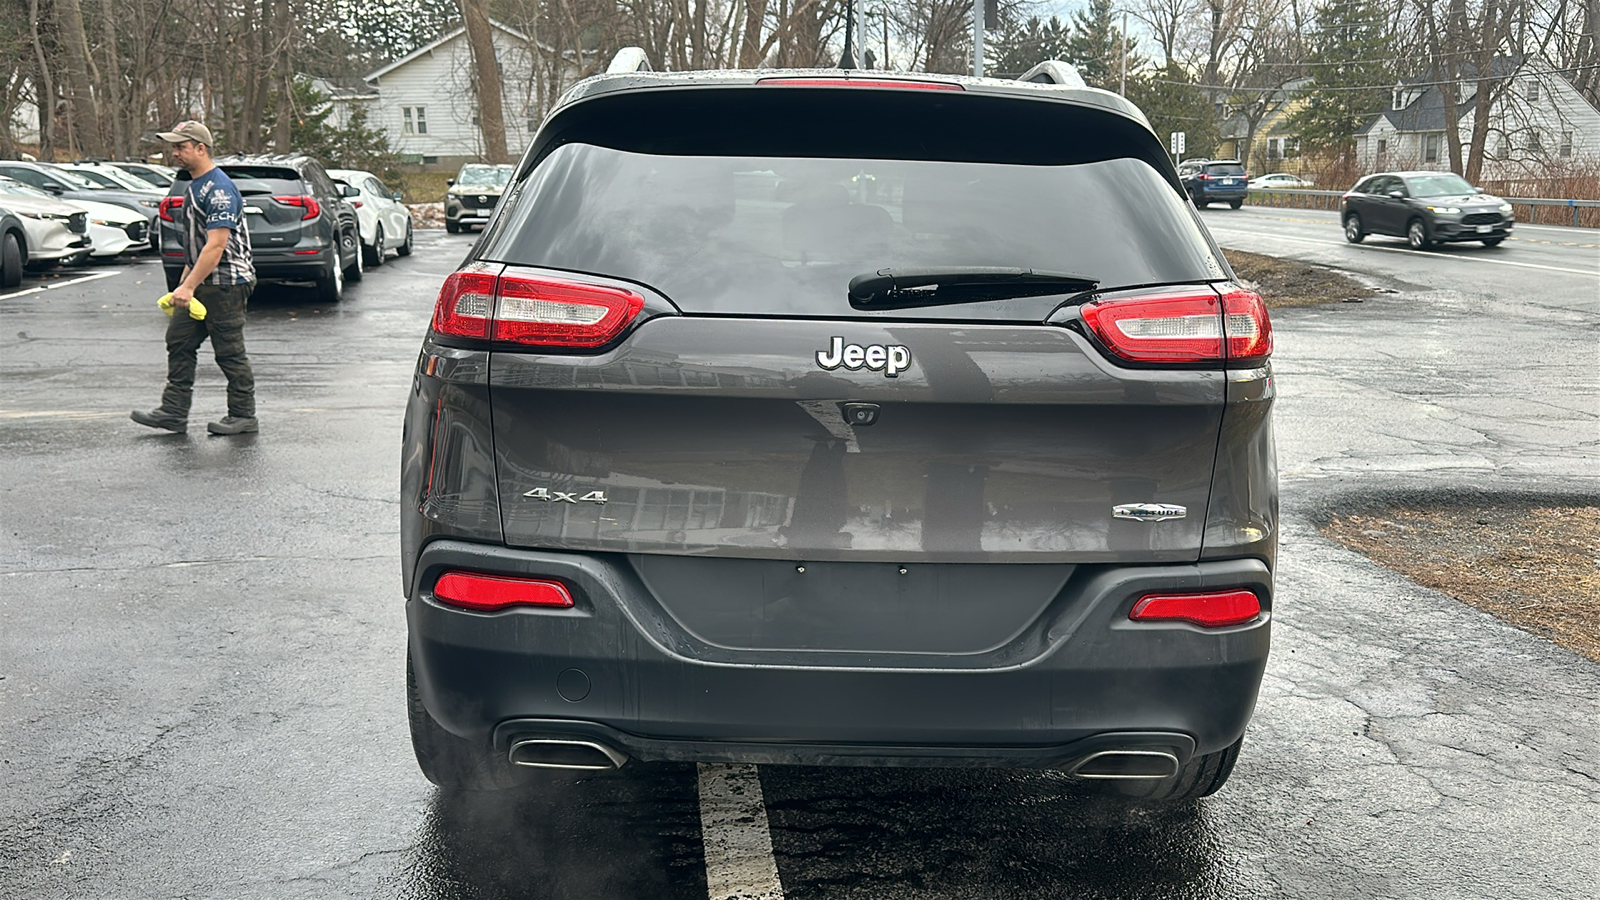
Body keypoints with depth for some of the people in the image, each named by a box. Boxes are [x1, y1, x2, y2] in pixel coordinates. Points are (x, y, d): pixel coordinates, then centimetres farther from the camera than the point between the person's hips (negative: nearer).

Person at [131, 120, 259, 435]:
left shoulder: (219, 189, -18)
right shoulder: (195, 185, 15)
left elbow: (216, 245, -24)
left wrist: (188, 287, -25)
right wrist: (184, 281, 21)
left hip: (226, 283, -10)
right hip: (201, 282, 10)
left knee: (229, 351, -2)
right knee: (179, 342, 8)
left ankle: (244, 415, 9)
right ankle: (174, 412, 11)